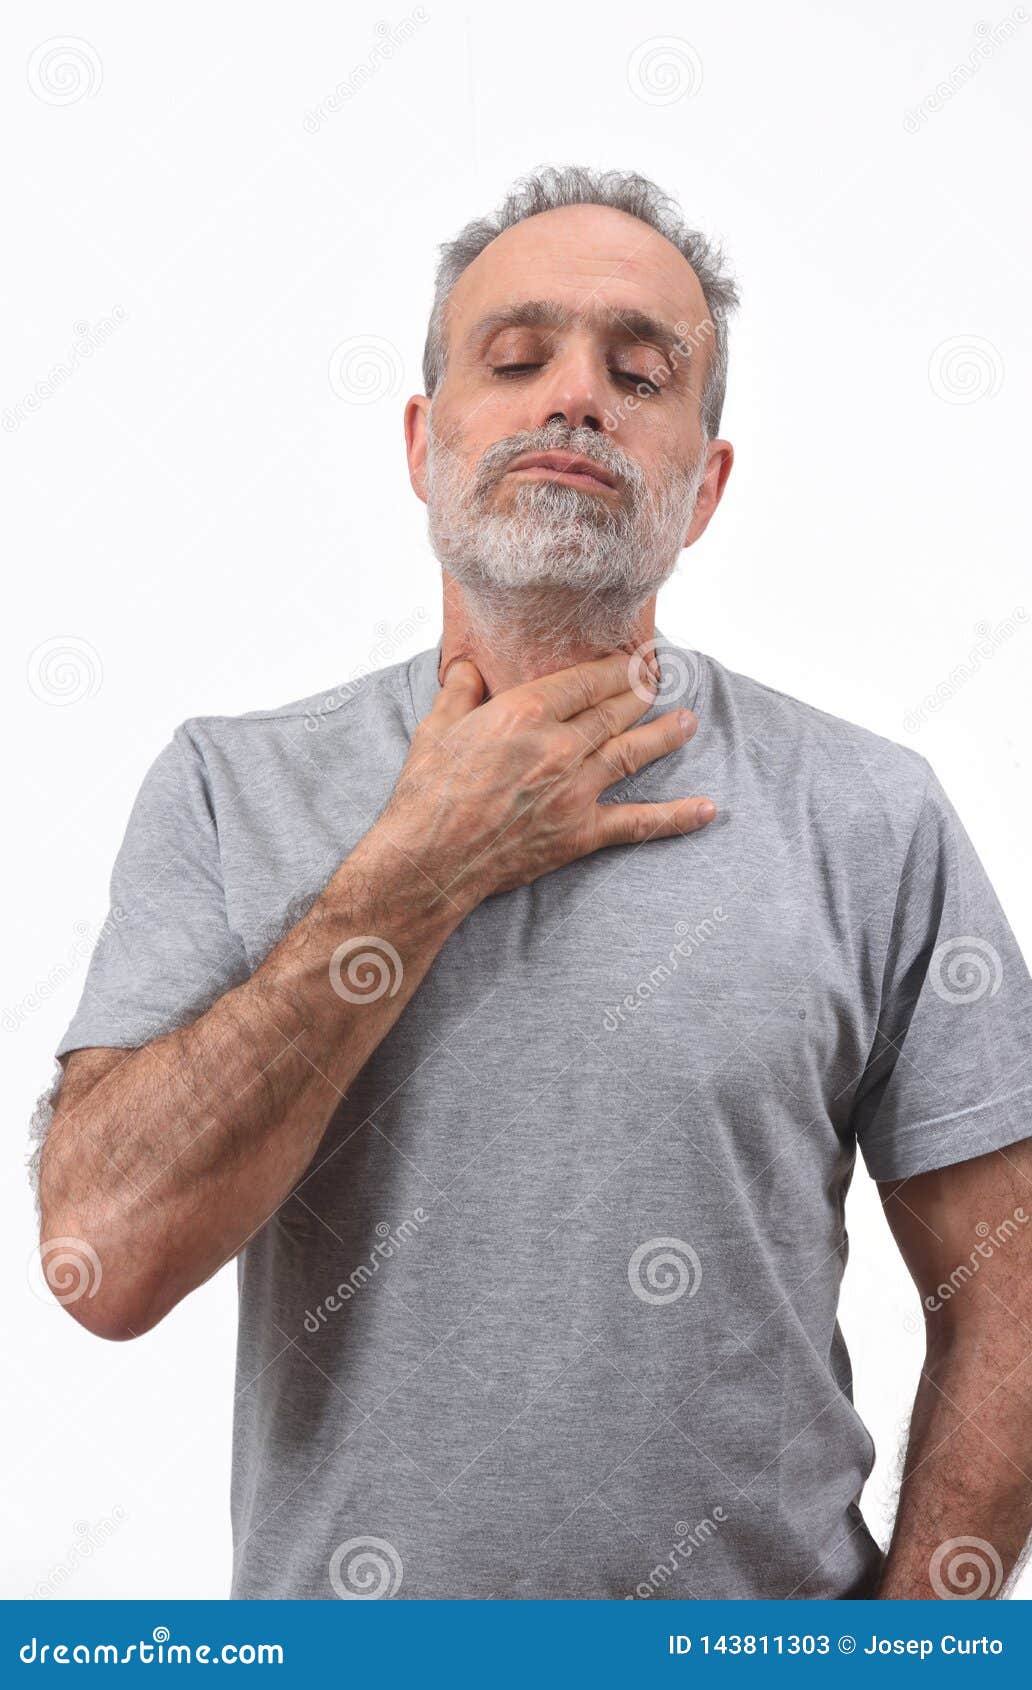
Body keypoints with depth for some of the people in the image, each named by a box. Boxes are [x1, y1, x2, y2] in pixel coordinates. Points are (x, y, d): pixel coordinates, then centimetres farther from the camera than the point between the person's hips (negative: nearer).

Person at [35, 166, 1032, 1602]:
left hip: (759, 1626, 0)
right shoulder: (228, 787, -8)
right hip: (330, 1617, 1)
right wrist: (425, 865, -20)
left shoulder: (872, 817, -9)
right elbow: (106, 1259, -19)